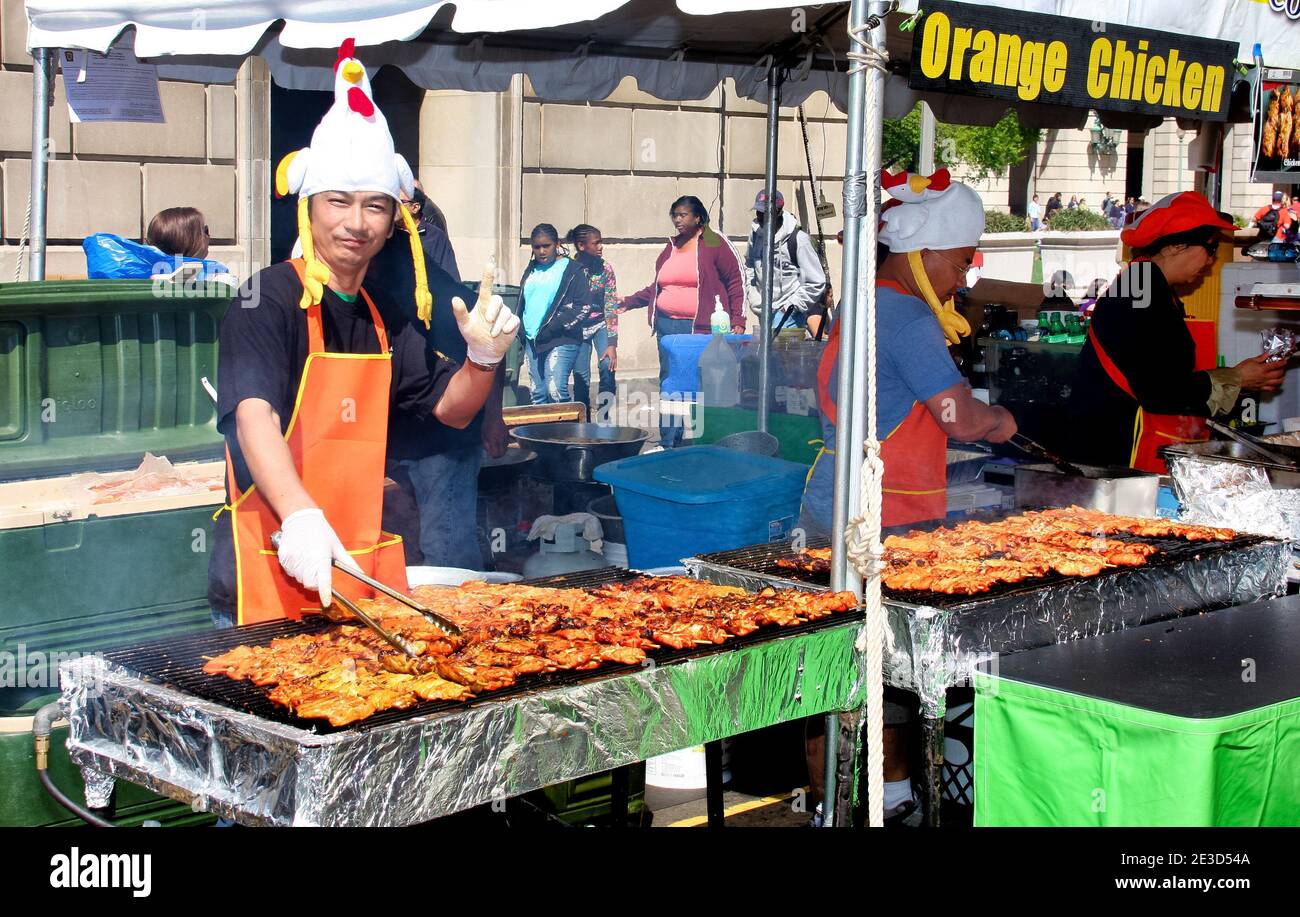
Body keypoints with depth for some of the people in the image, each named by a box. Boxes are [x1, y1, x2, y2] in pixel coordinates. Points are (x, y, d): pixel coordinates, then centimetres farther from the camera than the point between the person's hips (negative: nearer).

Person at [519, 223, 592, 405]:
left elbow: (582, 307, -8)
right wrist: (521, 332, 11)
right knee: (537, 394, 5)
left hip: (562, 341, -6)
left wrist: (553, 328, -13)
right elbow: (522, 304, 25)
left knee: (555, 391, -17)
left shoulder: (573, 270, -1)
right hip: (532, 340, 6)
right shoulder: (531, 271, 18)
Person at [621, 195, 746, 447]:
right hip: (667, 326, 6)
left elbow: (736, 281, -2)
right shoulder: (671, 247, 19)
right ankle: (668, 443, 10)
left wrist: (737, 321, -9)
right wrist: (629, 302, 22)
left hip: (701, 328, -6)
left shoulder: (715, 243, 0)